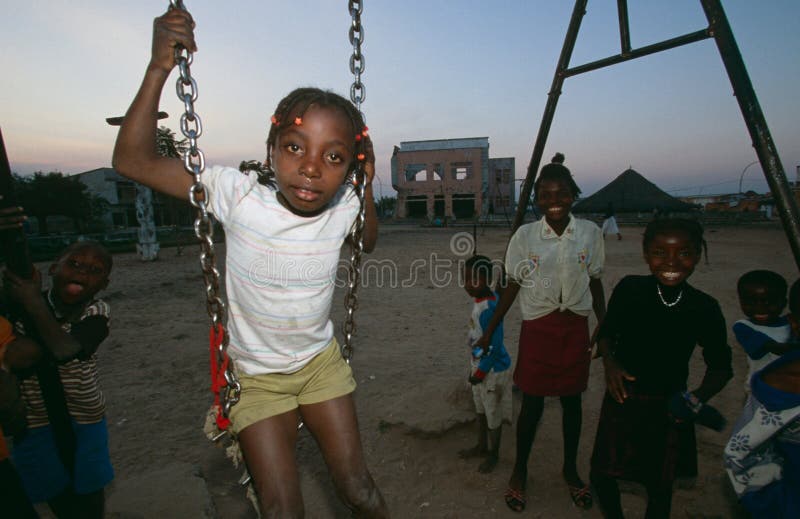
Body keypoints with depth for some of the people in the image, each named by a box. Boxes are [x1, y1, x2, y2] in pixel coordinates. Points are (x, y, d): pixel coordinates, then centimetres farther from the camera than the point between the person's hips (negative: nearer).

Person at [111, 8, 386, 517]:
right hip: (255, 373, -2)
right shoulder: (239, 193, -24)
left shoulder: (343, 206, -15)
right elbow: (132, 160, -22)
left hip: (321, 361, 2)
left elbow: (368, 243, 7)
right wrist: (159, 68, -31)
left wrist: (367, 187, -9)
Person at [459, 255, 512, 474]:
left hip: (493, 370, -9)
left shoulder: (488, 309, -30)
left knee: (493, 414, 12)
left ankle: (493, 454, 32)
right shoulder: (487, 297, -2)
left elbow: (493, 346, -26)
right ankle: (482, 446, 43)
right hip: (479, 366, 9)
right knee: (480, 409, 24)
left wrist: (480, 372, -16)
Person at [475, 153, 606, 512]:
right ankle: (519, 471, 30)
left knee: (572, 401, 15)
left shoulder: (590, 233, -3)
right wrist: (489, 332, -1)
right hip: (538, 328, -2)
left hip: (575, 327, 2)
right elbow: (512, 287, -2)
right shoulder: (525, 235, -8)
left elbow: (595, 283, 7)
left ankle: (570, 469, 38)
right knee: (532, 403, 7)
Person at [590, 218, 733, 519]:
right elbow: (606, 332, 3)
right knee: (601, 475, 9)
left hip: (668, 409, 0)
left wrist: (699, 397, -16)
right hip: (621, 401, 0)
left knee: (660, 487, 17)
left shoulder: (704, 308, -12)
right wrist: (609, 361, -16)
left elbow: (720, 366, 1)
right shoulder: (629, 289, -13)